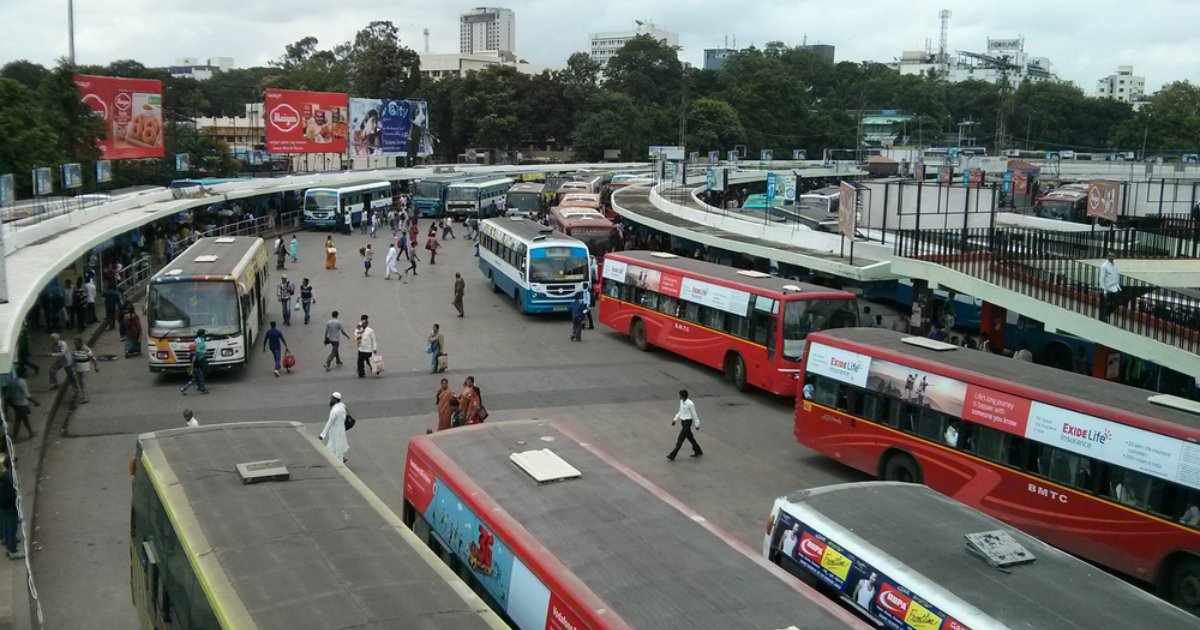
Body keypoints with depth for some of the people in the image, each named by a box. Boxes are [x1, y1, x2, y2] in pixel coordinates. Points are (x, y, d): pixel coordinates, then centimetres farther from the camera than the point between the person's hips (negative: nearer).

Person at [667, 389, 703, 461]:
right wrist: (675, 420, 12)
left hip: (687, 422, -9)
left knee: (680, 439, -6)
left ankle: (672, 455, -3)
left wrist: (696, 425, -4)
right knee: (689, 437, 19)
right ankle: (698, 452, 34)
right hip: (683, 422, 9)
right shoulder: (681, 401, 3)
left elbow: (694, 415, -11)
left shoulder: (690, 404, -21)